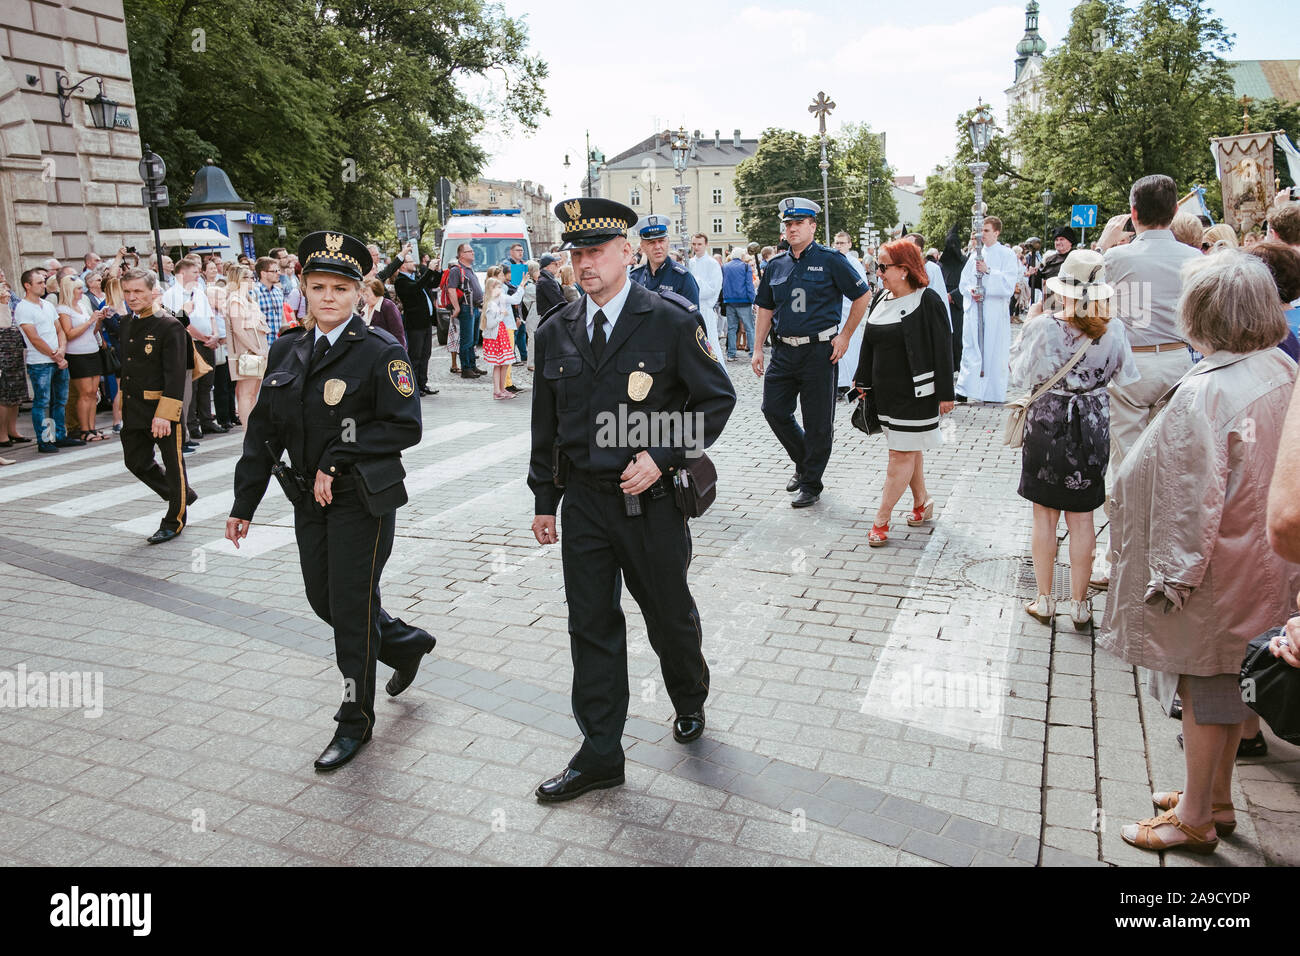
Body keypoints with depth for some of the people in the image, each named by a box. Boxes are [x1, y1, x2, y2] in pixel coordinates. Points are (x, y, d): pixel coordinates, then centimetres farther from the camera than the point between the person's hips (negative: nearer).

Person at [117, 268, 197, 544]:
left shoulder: (170, 326, -13)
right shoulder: (128, 325, 11)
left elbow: (176, 375, -18)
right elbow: (125, 368, 20)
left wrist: (164, 414, -23)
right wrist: (124, 405, 18)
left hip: (164, 410, -8)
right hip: (134, 409, 8)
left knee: (173, 464, 5)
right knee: (136, 461, 13)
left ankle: (174, 520, 20)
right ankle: (183, 494, 33)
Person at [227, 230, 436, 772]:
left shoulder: (381, 352, -12)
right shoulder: (286, 352, 7)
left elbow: (404, 428, -17)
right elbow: (263, 431, 9)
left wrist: (337, 462, -18)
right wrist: (244, 503, 7)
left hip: (364, 501, -6)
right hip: (309, 501, 7)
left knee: (351, 607, 1)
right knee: (323, 600, 15)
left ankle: (355, 721, 20)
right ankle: (405, 643, 42)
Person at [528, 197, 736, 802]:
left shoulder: (672, 320, -8)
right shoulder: (555, 333, 5)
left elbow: (717, 399, -5)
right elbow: (546, 425, 12)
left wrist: (662, 456, -16)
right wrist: (544, 500, 12)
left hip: (651, 501, -3)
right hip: (583, 502, 4)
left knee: (669, 617, 14)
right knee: (591, 626, 8)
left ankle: (690, 703, 44)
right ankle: (599, 756, 21)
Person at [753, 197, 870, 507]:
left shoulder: (830, 260, -5)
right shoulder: (776, 266, 10)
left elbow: (862, 296, 0)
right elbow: (765, 309, 15)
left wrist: (845, 336, -3)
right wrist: (757, 349, 9)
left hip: (819, 351, -5)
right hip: (784, 351, 5)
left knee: (817, 421, 2)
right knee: (773, 409, 6)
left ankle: (811, 484, 15)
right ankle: (803, 462, 29)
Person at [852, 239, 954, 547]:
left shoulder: (928, 301, -11)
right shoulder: (881, 300, 9)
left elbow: (942, 350, -11)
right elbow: (868, 345, 16)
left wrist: (945, 394, -12)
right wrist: (863, 383, 15)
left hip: (916, 392, -7)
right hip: (885, 392, 7)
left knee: (902, 453, -4)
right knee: (909, 448, 17)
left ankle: (881, 520, -2)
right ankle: (922, 502, 34)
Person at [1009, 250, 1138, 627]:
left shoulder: (1042, 327, -17)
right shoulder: (1114, 331, -8)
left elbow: (1020, 379, -6)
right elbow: (1126, 383, 2)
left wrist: (1024, 334, 4)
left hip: (1047, 427, -2)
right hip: (1093, 430, 2)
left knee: (1044, 517, 11)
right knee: (1082, 519, 12)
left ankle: (1044, 600, 20)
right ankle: (1080, 604, 22)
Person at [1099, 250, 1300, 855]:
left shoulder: (1203, 392, -25)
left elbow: (1192, 498, -24)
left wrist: (1173, 573, -15)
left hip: (1213, 573, -8)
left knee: (1202, 687, 7)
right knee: (1227, 680, 21)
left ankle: (1195, 818, 24)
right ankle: (1216, 798, 38)